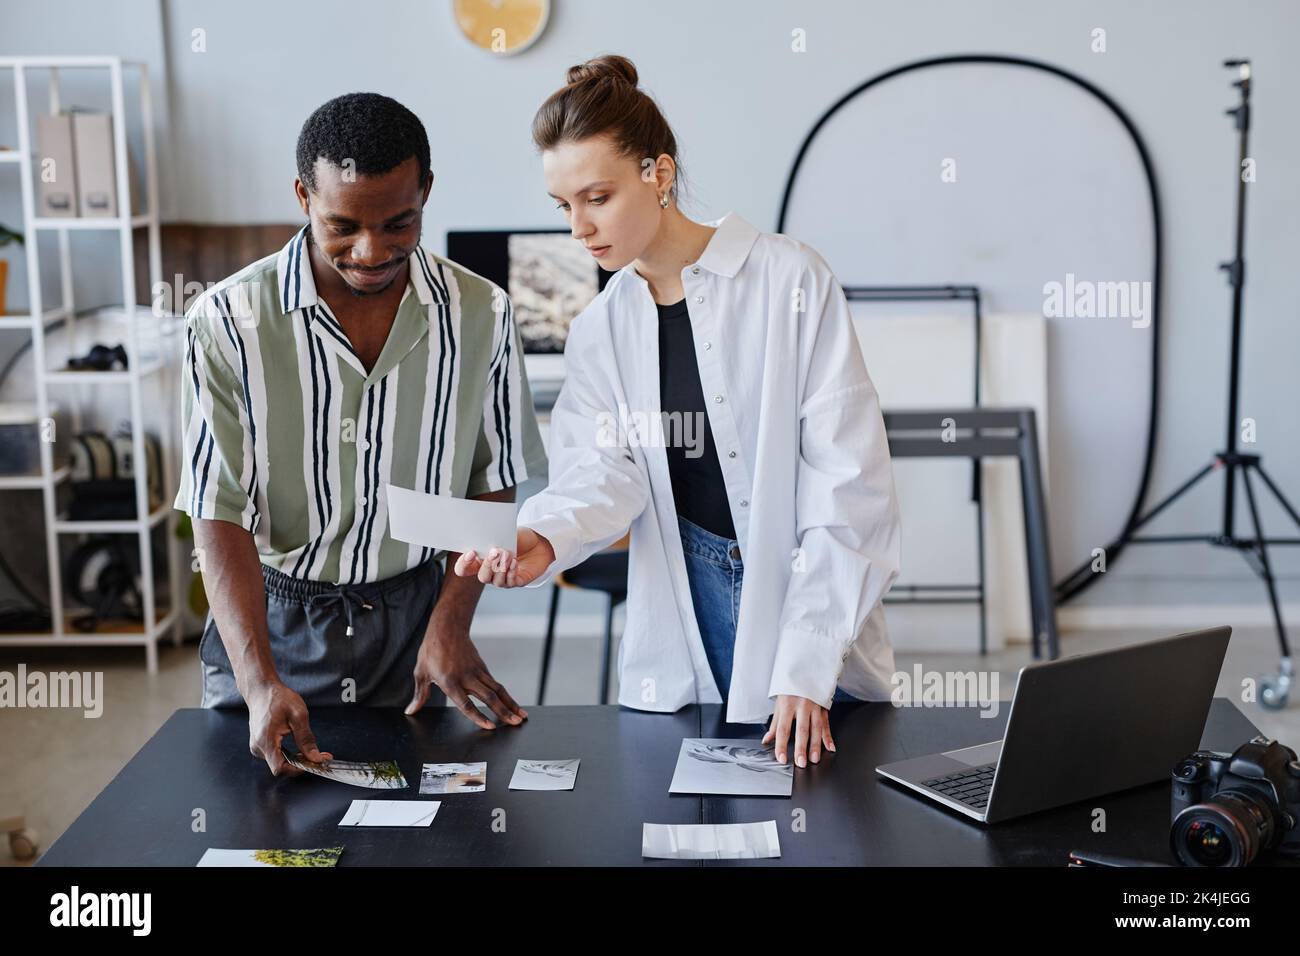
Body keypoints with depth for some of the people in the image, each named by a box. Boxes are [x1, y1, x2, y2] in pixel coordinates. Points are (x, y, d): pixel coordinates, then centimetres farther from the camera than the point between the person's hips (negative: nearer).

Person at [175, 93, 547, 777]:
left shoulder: (480, 315, -7)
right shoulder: (226, 323, -14)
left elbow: (493, 485, 2)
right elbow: (220, 515, -14)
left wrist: (450, 625, -8)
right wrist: (261, 683, -24)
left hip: (412, 616, 1)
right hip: (269, 619, -1)